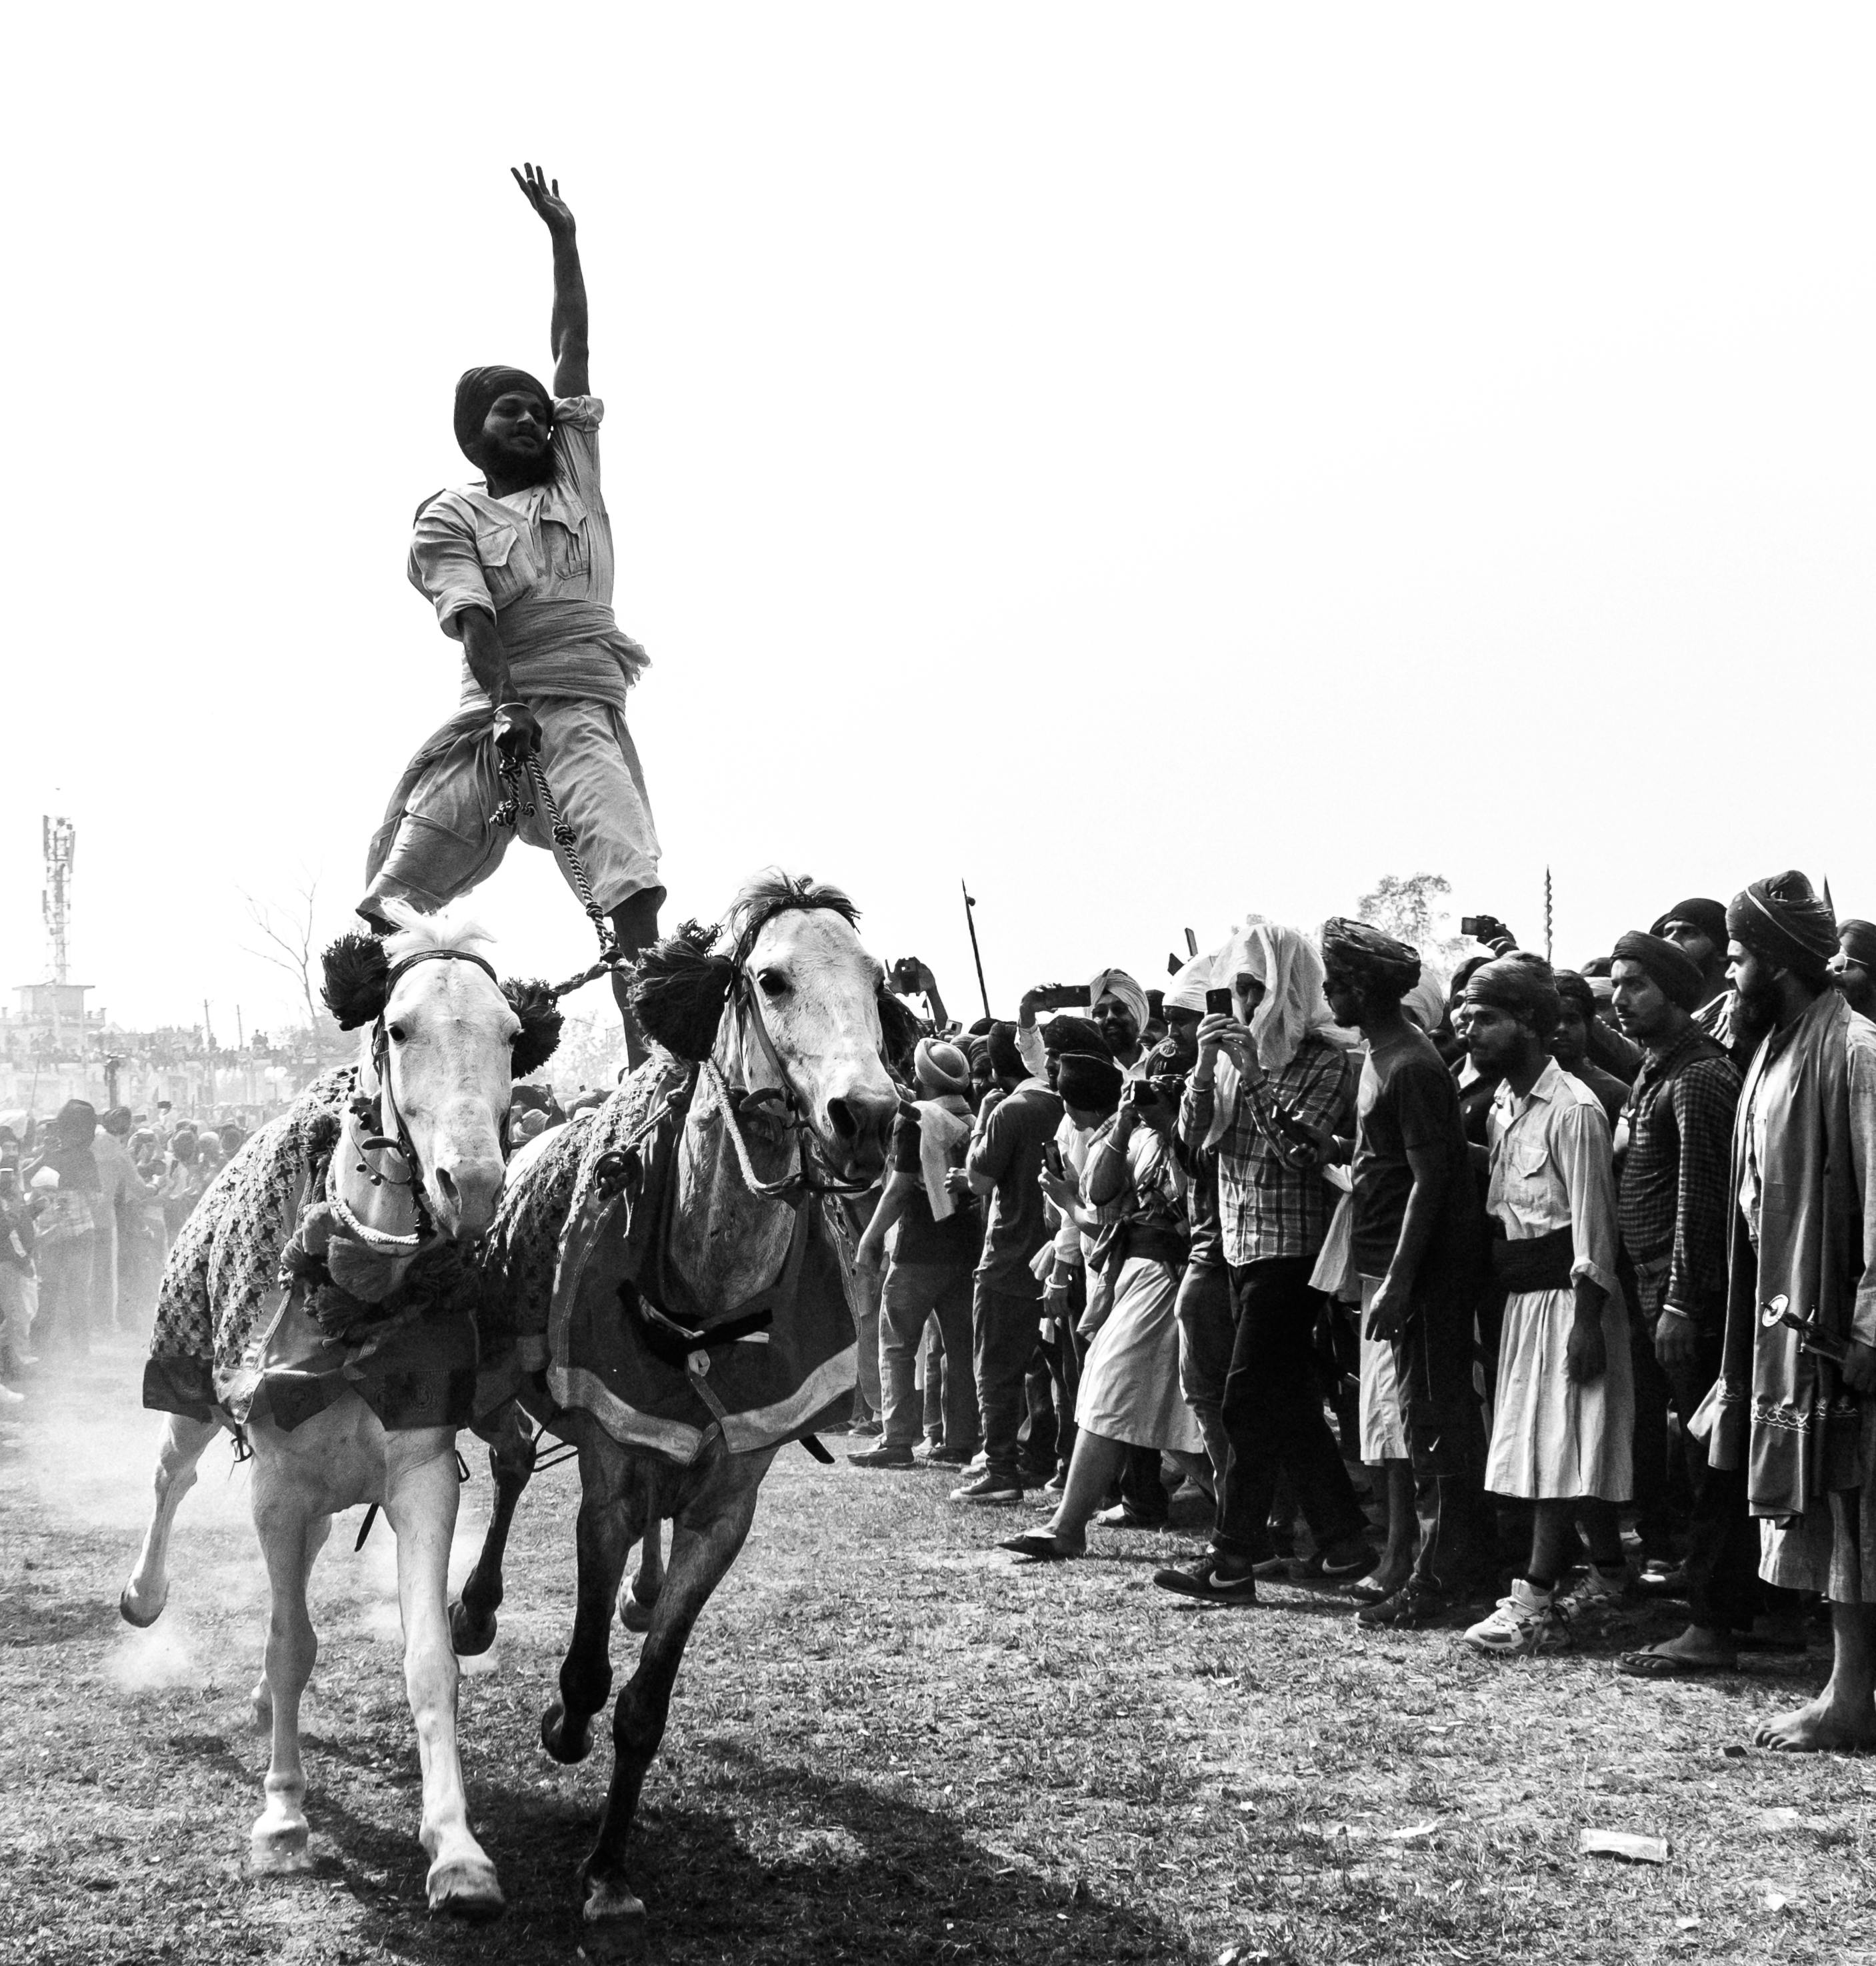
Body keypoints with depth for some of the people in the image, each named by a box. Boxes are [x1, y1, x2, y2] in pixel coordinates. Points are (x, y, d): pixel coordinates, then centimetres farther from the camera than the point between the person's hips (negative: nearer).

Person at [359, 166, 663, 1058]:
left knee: (629, 880, -18)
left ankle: (647, 1047, -22)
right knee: (396, 893, -3)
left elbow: (574, 346, 16)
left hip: (585, 710, 1)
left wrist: (563, 238, 13)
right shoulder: (449, 517, 8)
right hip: (492, 714, -1)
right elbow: (475, 622, -6)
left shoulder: (575, 466, 18)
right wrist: (507, 710, -19)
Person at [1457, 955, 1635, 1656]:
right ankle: (1609, 1571, 26)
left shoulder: (1573, 1109, -15)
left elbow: (1592, 1223, -17)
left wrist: (1587, 1321, -19)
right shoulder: (1502, 1107, 11)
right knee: (1545, 1440, 13)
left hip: (1567, 1292, -9)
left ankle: (1535, 1602, -6)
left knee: (1557, 1445, -7)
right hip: (1521, 1291, 9)